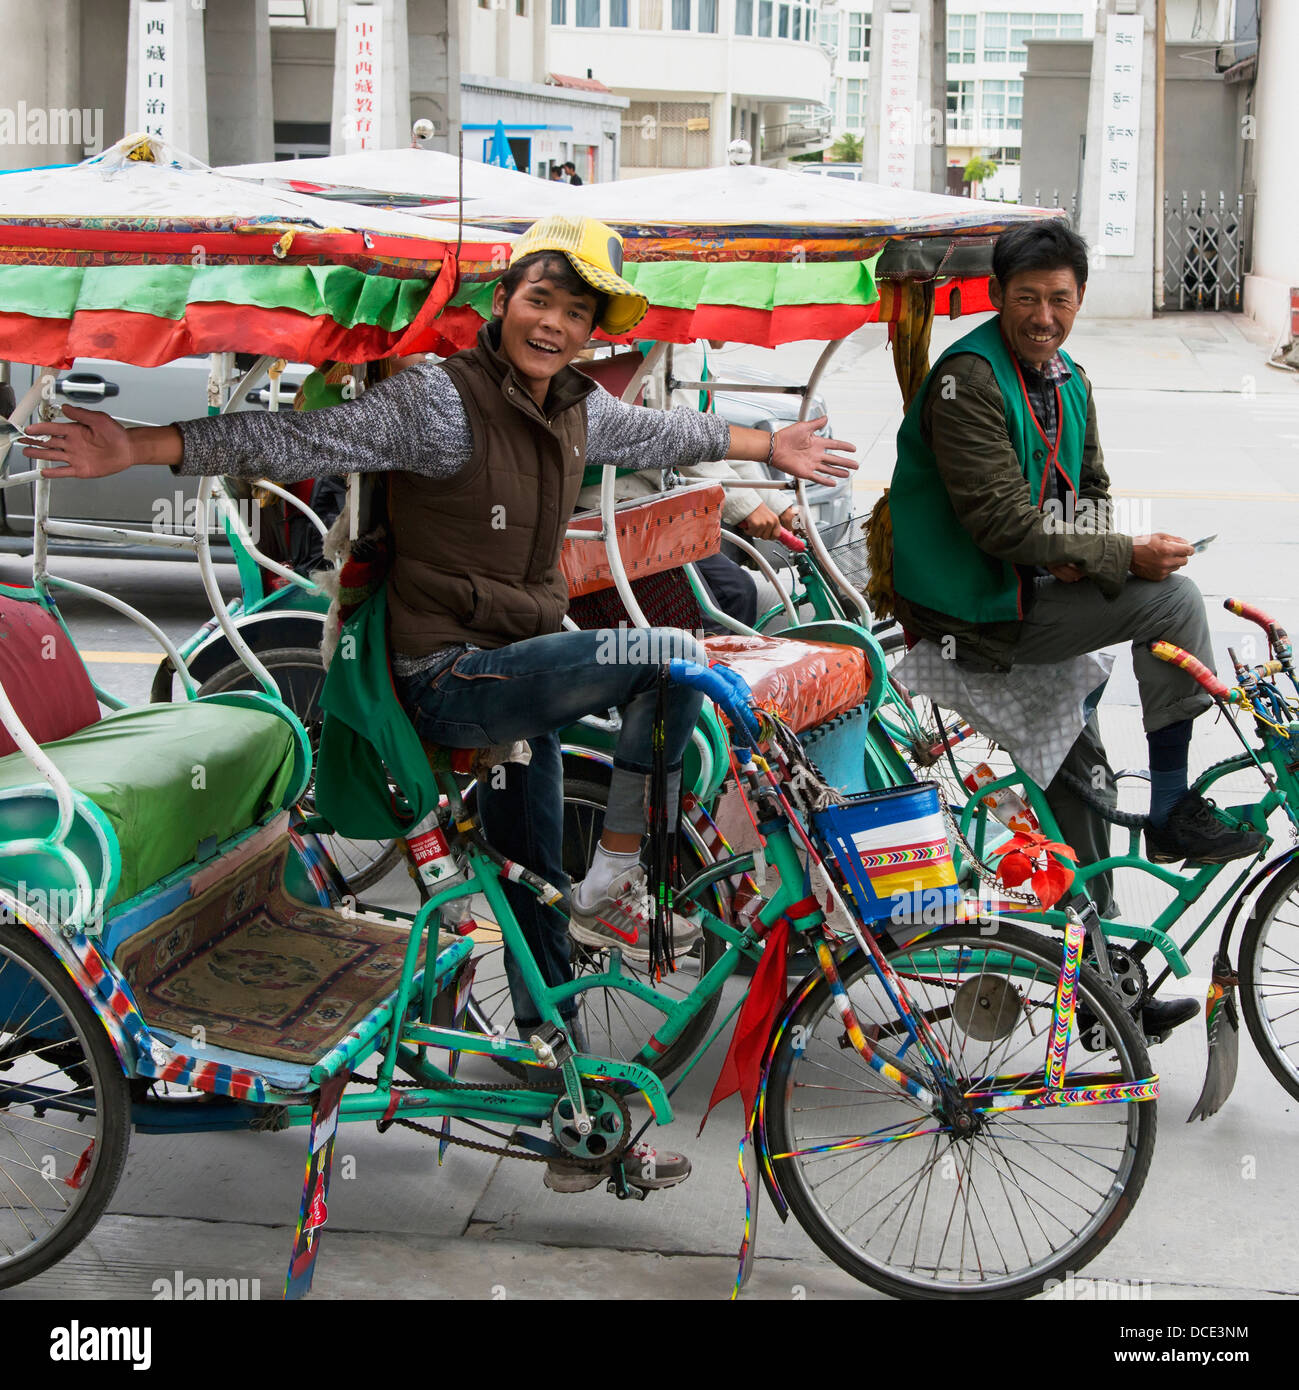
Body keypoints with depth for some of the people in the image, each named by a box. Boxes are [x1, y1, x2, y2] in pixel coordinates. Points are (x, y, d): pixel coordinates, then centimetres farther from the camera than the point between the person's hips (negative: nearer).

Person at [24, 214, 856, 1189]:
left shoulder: (578, 409, 8)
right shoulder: (440, 399, -16)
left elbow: (664, 435, 27)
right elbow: (296, 444, -22)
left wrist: (769, 446, 39)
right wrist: (142, 448, -31)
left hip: (518, 671, 7)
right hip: (452, 679, -7)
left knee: (534, 893, 12)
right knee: (673, 656, -22)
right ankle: (613, 889, -11)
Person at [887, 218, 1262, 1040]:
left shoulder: (1068, 380, 11)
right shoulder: (968, 379, -17)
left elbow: (1092, 490, 17)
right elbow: (1002, 522, -23)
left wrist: (1081, 552, -7)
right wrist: (1123, 557, -23)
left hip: (1034, 601, 9)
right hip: (976, 616, -9)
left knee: (1080, 777, 13)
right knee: (1173, 600, -19)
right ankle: (1175, 812, -7)